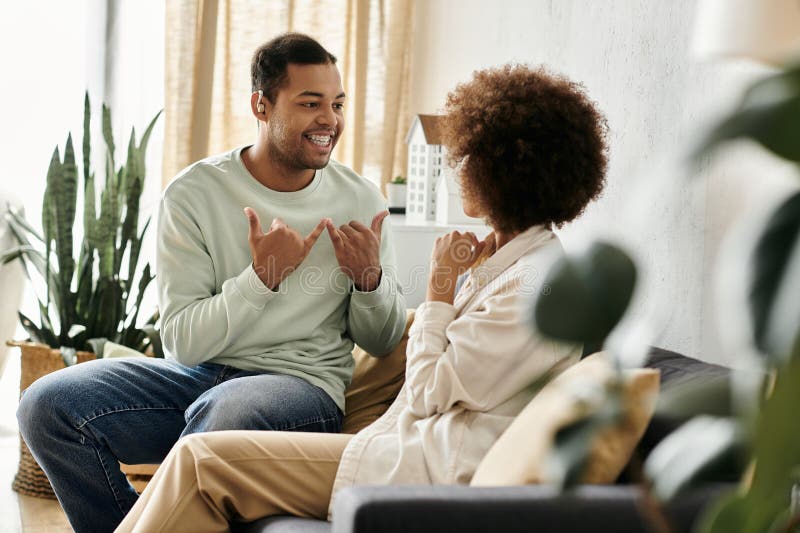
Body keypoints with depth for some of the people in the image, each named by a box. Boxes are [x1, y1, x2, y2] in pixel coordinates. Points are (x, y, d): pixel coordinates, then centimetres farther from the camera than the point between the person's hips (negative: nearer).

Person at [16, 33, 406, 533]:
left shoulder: (362, 201, 2)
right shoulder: (195, 193, -2)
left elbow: (382, 342, 10)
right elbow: (184, 342, -7)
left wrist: (370, 280, -10)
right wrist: (262, 277, -18)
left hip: (302, 384, -1)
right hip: (197, 375, 2)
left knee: (228, 410, -37)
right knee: (49, 403, -19)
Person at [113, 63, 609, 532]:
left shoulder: (536, 283, -18)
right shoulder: (511, 259, 14)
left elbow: (428, 394, -14)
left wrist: (439, 286, -8)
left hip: (431, 472, -10)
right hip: (416, 447, 10)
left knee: (203, 458, -12)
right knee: (203, 457, 4)